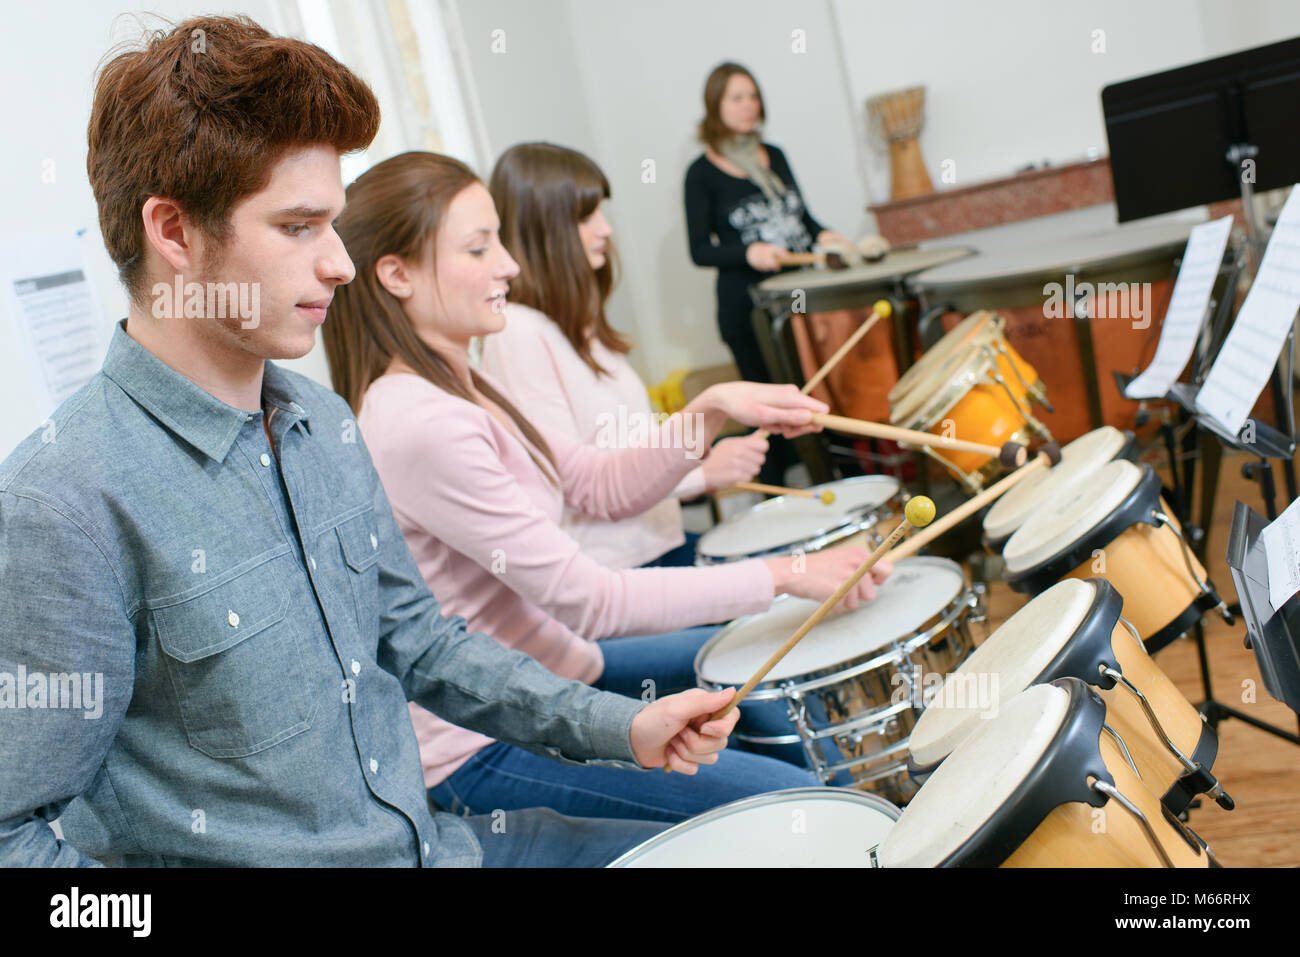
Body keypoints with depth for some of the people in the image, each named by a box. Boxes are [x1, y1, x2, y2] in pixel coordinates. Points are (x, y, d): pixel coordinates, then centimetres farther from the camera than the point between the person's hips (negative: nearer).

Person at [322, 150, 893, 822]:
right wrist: (786, 575, -22)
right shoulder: (418, 426, -28)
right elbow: (586, 601, -27)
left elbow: (604, 488, 8)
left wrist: (711, 410, -8)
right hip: (484, 753, -10)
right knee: (793, 803, -13)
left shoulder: (461, 388, 4)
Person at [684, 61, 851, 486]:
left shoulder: (774, 157, 14)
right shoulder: (703, 173, -4)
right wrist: (748, 252, -22)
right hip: (746, 307, -5)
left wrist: (823, 235, 1)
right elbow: (700, 251, -7)